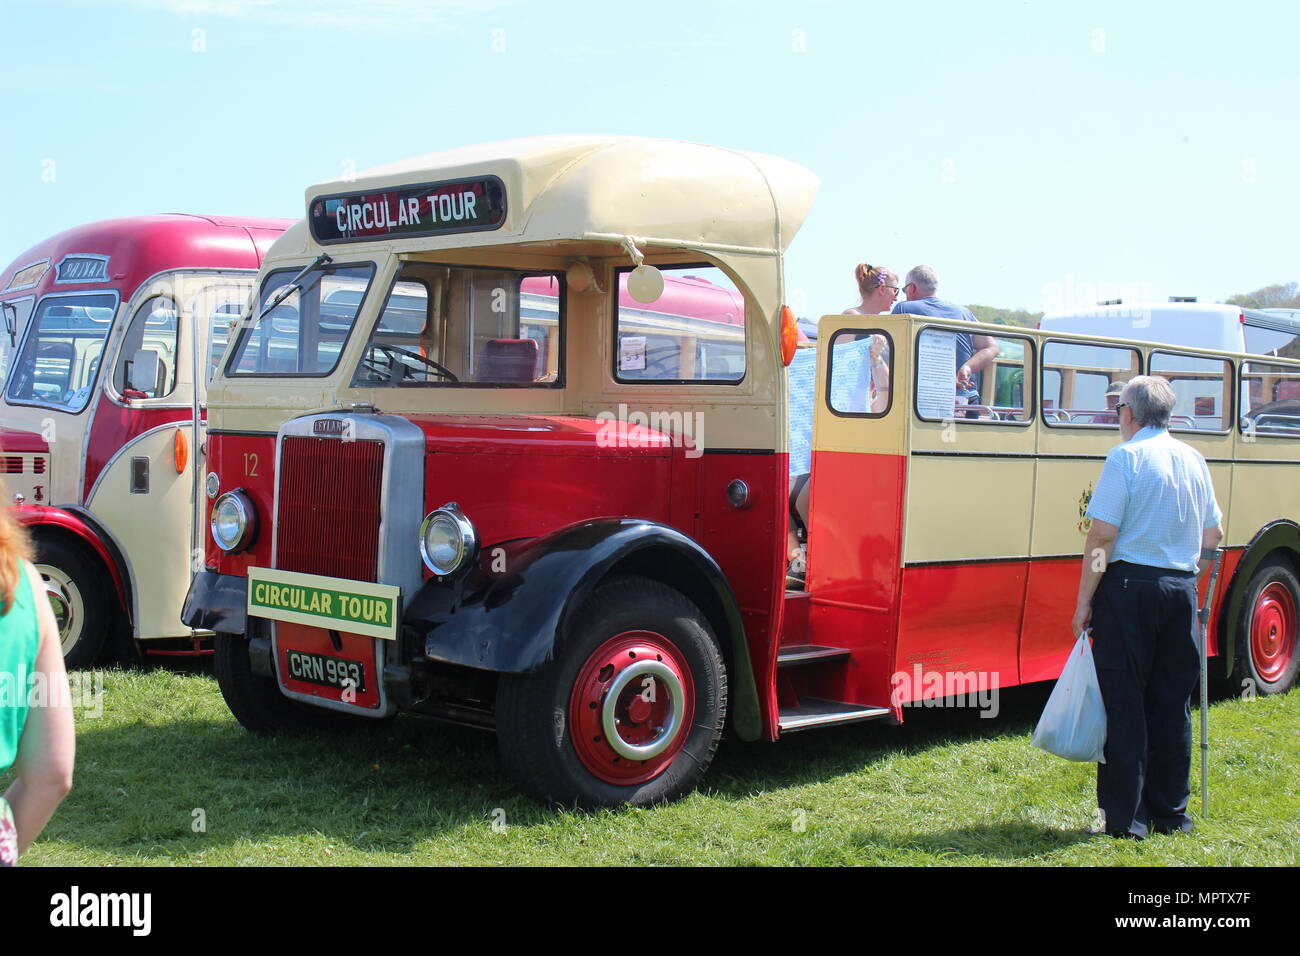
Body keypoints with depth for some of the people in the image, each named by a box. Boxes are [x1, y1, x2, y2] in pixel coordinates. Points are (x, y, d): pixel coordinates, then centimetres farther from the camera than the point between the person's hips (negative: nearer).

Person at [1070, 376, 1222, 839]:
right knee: (1171, 704, 12)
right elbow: (1213, 535, 15)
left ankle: (1126, 816, 3)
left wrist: (1083, 602, -9)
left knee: (1125, 704, 1)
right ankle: (1170, 811, 19)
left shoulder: (1126, 457, -9)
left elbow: (1102, 535, -14)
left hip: (1129, 586, -5)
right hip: (1181, 589, 6)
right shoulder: (1193, 460, 10)